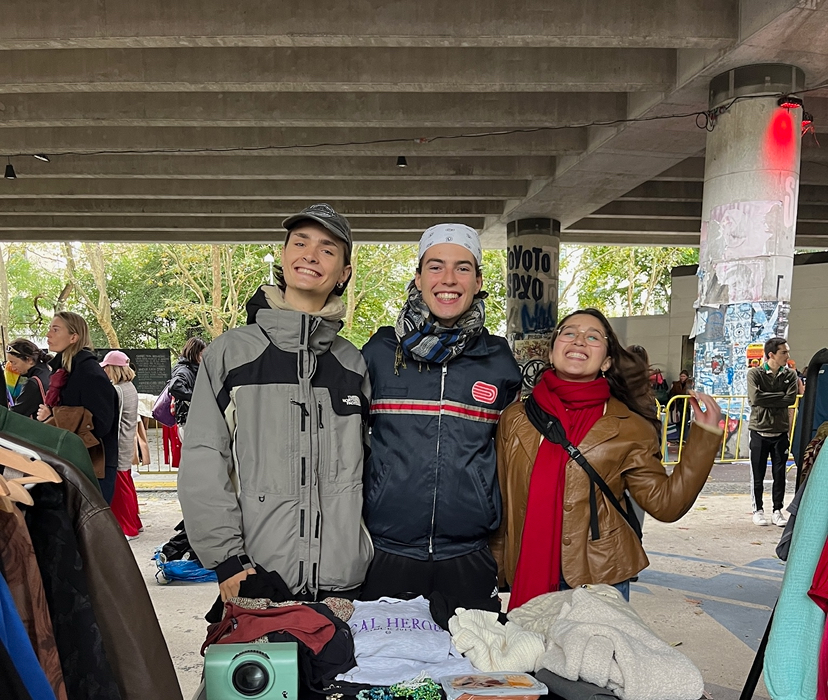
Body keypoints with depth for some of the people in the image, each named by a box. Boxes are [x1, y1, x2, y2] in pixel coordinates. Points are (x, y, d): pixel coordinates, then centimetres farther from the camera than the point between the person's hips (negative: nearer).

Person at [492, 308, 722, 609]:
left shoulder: (628, 428, -1)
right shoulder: (515, 419, 2)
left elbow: (666, 503, -5)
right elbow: (499, 506, 9)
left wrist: (705, 436, -11)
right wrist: (495, 577, 12)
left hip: (599, 581, -1)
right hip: (526, 580, 1)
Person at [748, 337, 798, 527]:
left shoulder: (790, 374, 4)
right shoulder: (754, 373, -5)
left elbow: (791, 399, -10)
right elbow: (755, 398, -18)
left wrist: (767, 400, -13)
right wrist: (779, 396, -11)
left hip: (781, 431, 2)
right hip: (759, 430, -2)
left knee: (779, 474, 6)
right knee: (758, 474, 4)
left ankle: (777, 510, 17)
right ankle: (758, 510, 17)